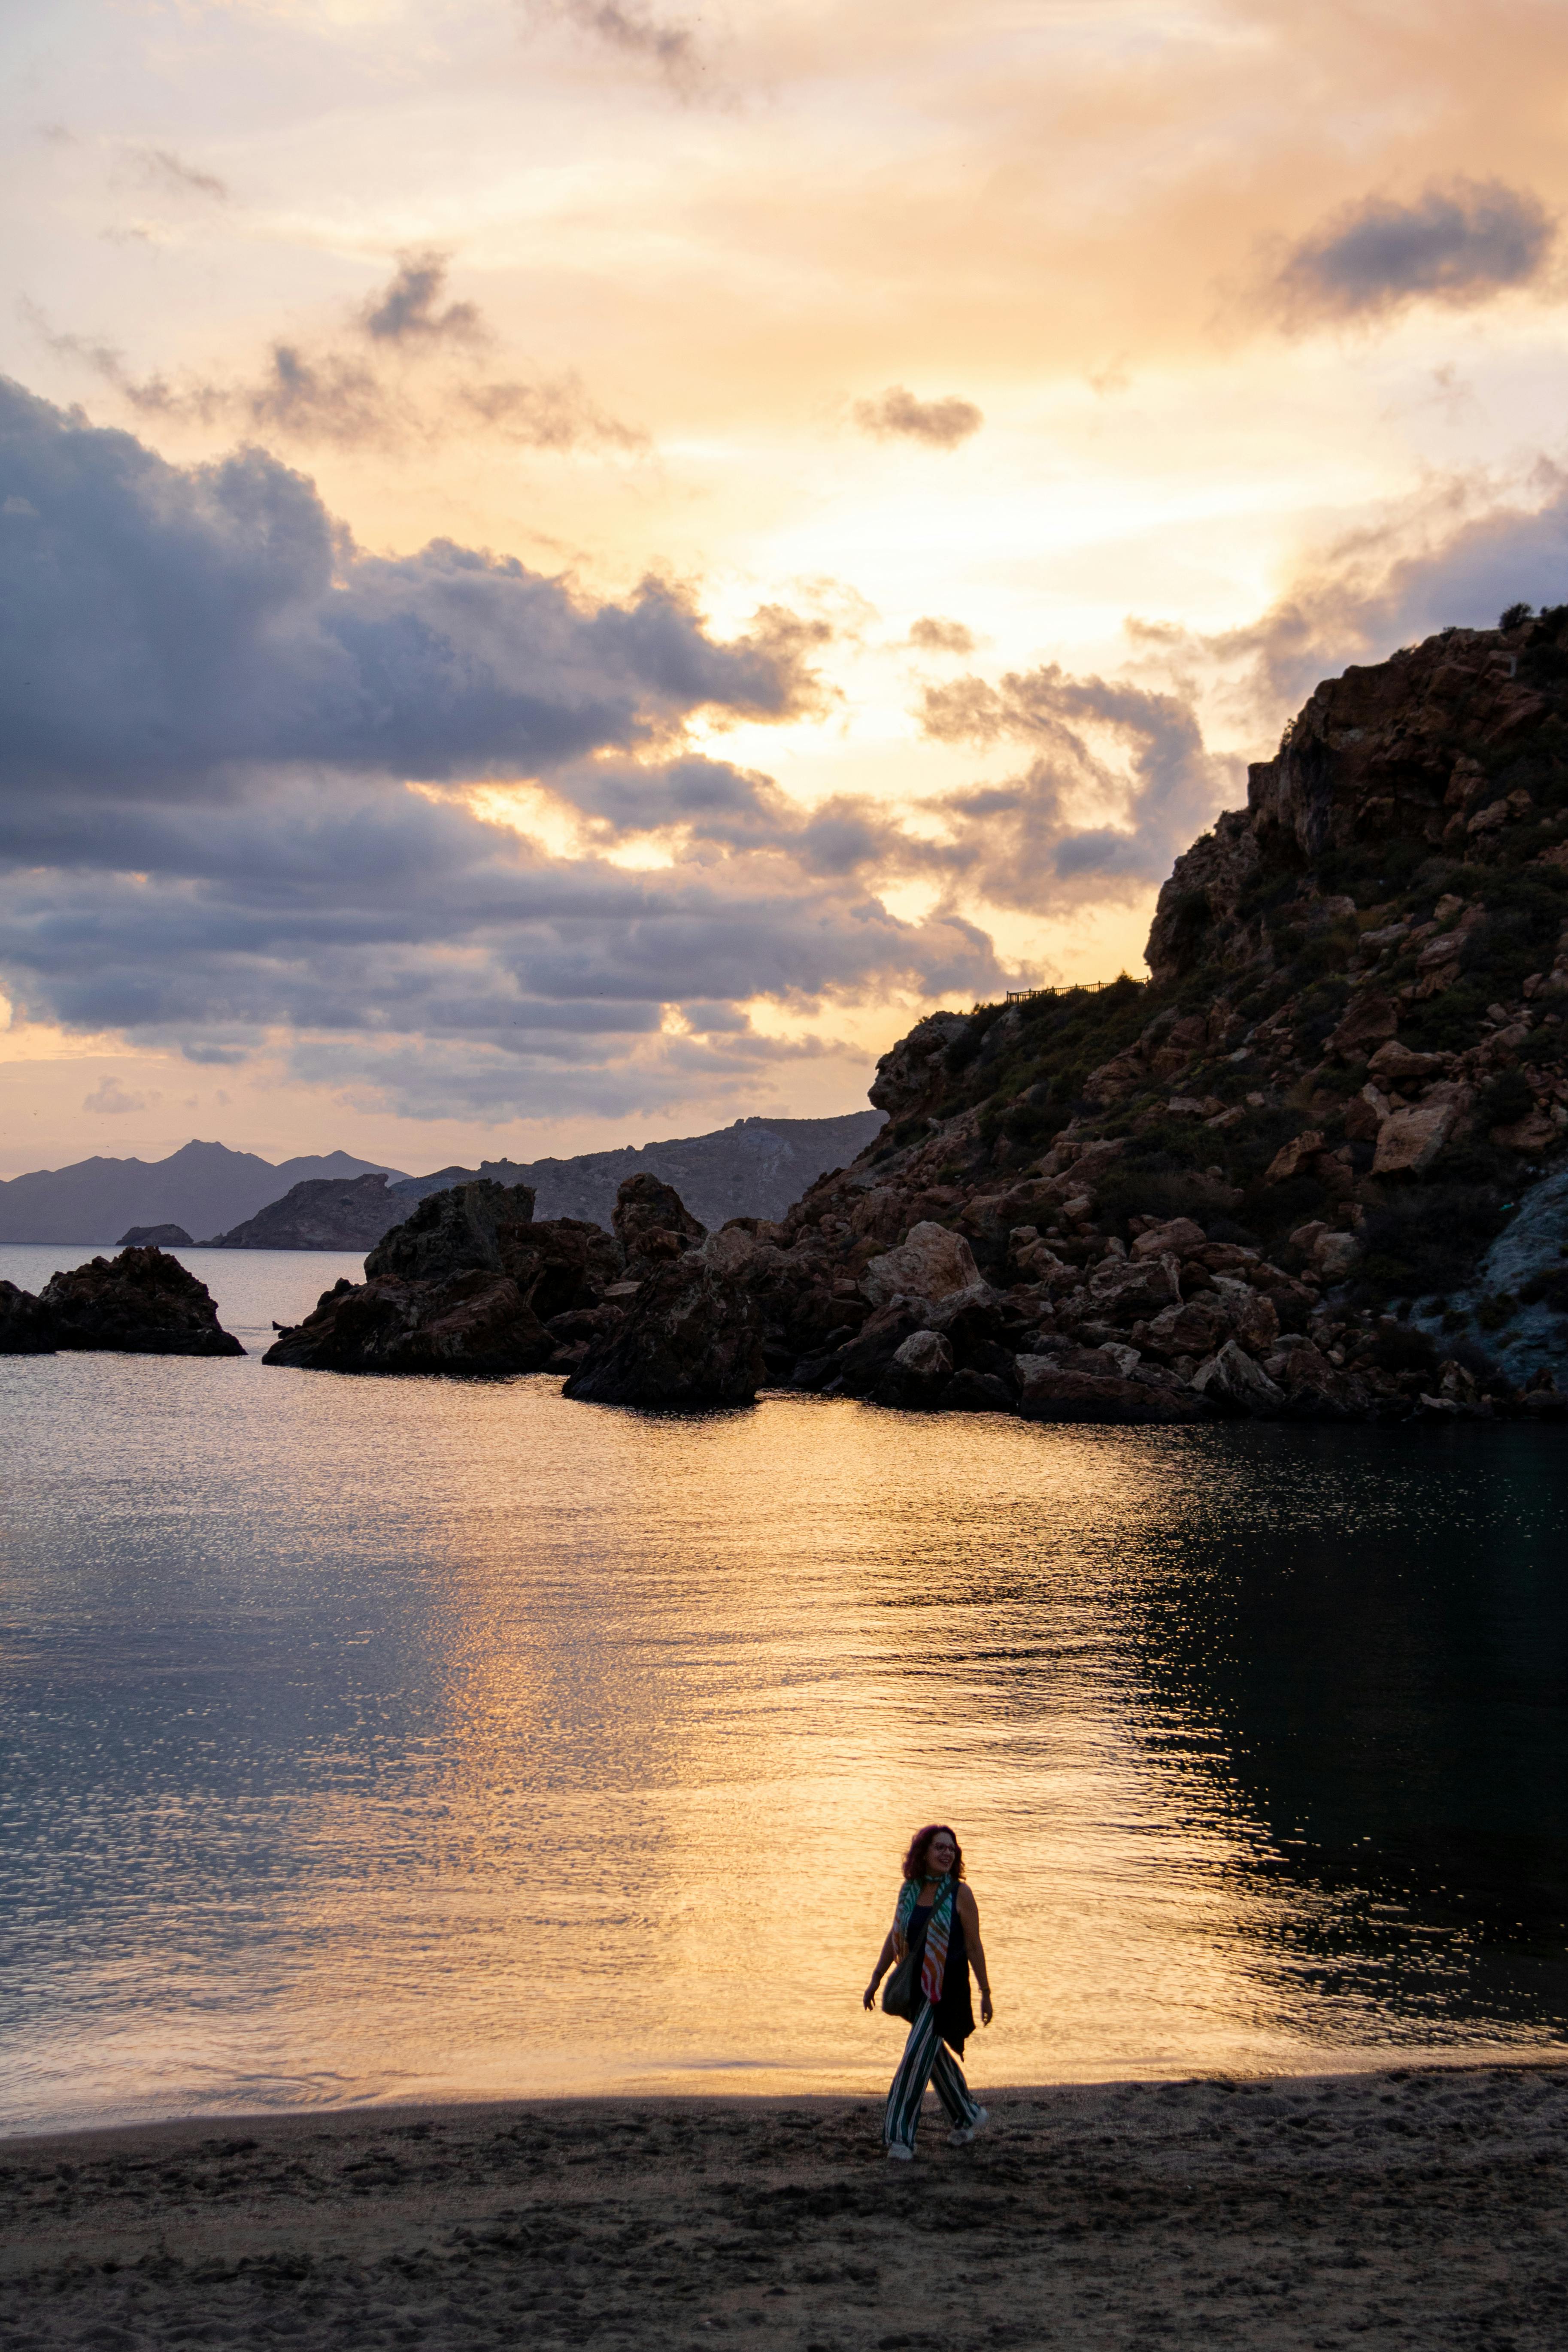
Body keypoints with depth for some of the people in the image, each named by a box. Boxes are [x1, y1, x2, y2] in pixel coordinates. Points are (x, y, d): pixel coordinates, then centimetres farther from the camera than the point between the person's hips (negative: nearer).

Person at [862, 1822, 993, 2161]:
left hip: (947, 1987, -6)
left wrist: (985, 1993, -3)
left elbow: (974, 1946, -5)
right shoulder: (909, 1891, 5)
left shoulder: (960, 1894, -8)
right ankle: (968, 2117, 34)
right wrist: (876, 1979, 13)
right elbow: (894, 1938, 13)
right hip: (916, 1987, 6)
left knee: (917, 2055, -11)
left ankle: (900, 2135, -6)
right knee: (934, 2056, 15)